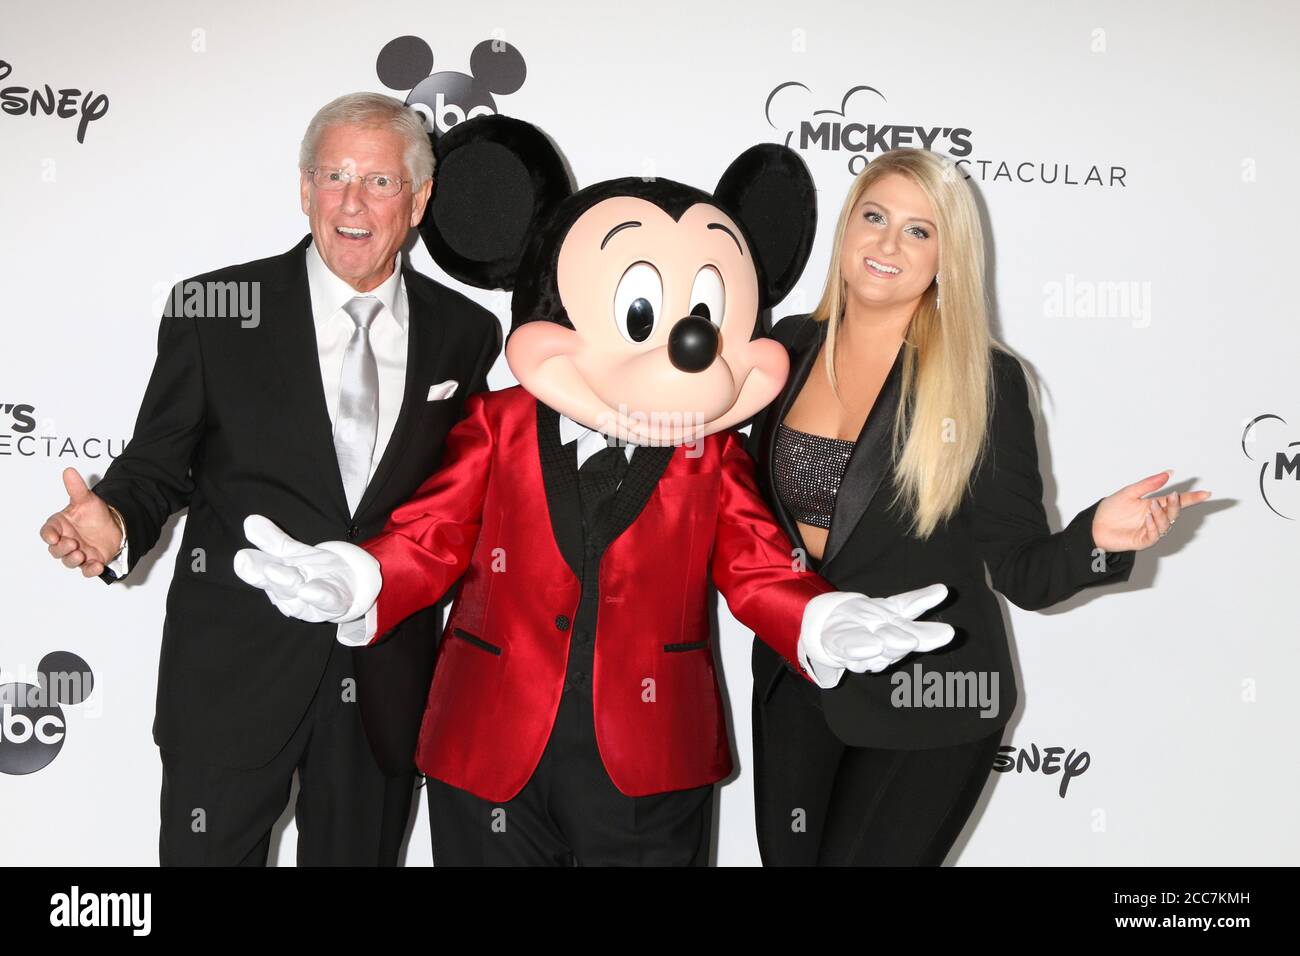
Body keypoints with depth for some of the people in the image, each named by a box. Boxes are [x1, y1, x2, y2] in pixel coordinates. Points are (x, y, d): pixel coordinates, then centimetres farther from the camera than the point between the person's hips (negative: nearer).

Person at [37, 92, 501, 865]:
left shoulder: (464, 332, 2)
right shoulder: (214, 310, -3)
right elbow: (157, 467, -1)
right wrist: (115, 524, -21)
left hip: (387, 686, 2)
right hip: (234, 676, -2)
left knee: (360, 855, 17)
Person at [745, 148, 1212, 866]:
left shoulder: (983, 379, -12)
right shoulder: (790, 347, -1)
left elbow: (1021, 572, -10)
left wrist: (1094, 538, -28)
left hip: (923, 699, -4)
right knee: (788, 856, 16)